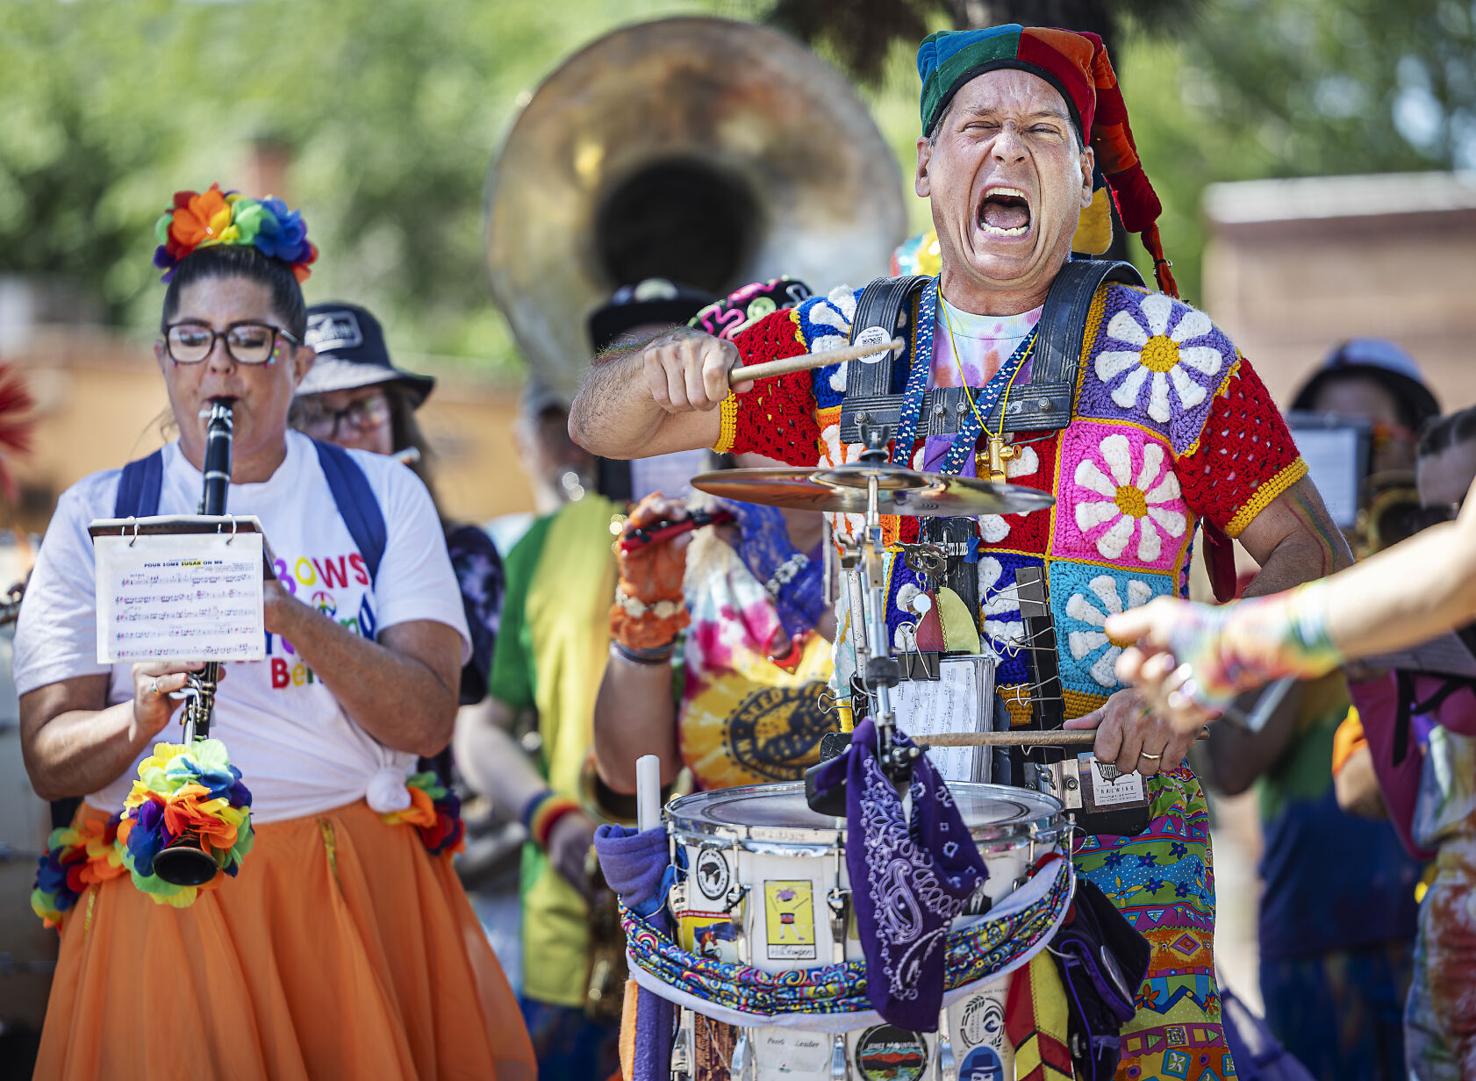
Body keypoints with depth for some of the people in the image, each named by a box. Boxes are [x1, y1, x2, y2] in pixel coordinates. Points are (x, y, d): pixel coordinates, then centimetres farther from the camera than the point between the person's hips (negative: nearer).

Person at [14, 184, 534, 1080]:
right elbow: (50, 759, -2)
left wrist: (291, 617, -21)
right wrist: (143, 717, -24)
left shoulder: (383, 495, 5)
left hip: (361, 881, 1)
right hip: (163, 892, -1)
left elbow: (427, 722, -7)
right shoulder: (96, 516, 5)